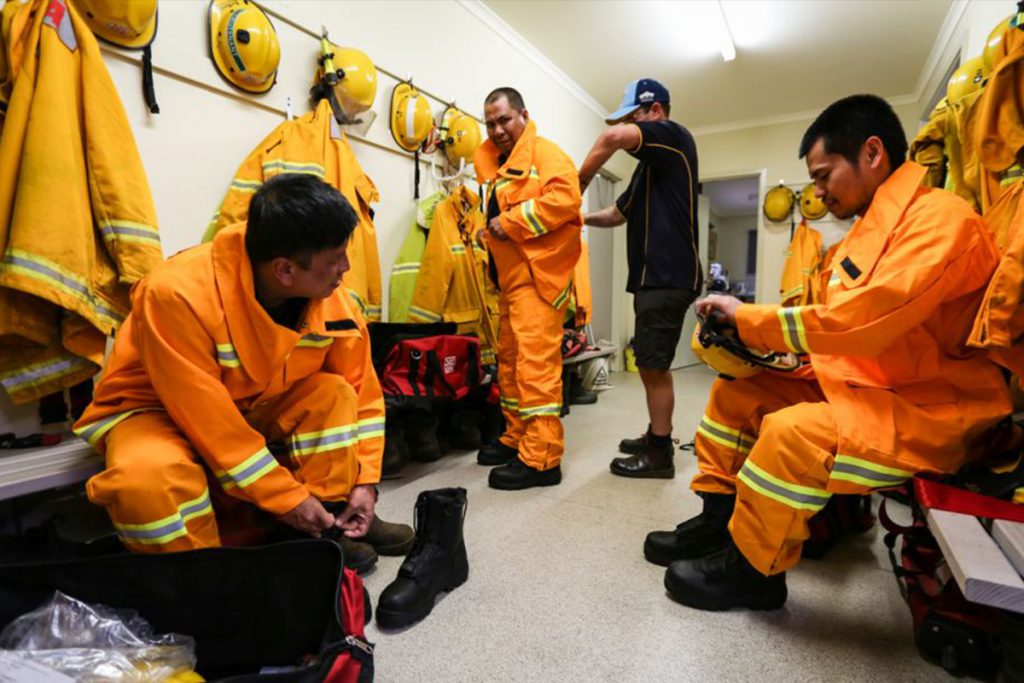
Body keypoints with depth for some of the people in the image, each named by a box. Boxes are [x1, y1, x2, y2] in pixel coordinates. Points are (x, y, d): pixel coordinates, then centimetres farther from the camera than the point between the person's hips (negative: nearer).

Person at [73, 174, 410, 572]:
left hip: (254, 410, 5)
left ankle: (318, 533, -9)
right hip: (157, 412, -4)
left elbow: (363, 393, -7)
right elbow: (205, 415, -30)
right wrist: (285, 496, -25)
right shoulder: (177, 293, -33)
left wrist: (364, 480, -15)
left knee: (334, 394, -20)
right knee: (150, 475, -36)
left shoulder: (333, 301, -17)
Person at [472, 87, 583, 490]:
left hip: (538, 274, -10)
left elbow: (565, 197, -21)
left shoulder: (543, 152, -4)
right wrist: (491, 230, 13)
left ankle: (541, 457, -7)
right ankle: (517, 437, 25)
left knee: (536, 360, -12)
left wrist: (511, 222, -17)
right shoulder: (491, 161, 22)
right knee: (509, 359, 12)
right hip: (510, 275, 10)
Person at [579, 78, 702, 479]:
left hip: (668, 277, -10)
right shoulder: (653, 163, 23)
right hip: (654, 276, 10)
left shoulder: (674, 137, -5)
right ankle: (656, 437, 28)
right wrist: (585, 217, 7)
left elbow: (614, 138, -23)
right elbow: (620, 213, 25)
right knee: (651, 365, 15)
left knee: (653, 366, -5)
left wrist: (579, 183, -12)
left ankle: (660, 454, 6)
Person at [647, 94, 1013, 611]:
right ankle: (718, 520, 9)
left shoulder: (938, 218, -16)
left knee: (791, 433, -31)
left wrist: (747, 316, -17)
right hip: (861, 387, 10)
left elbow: (858, 321, -28)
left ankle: (751, 570, -8)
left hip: (927, 409, -9)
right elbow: (837, 321, 8)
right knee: (735, 391, 3)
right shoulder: (871, 228, 13)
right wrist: (747, 334, -7)